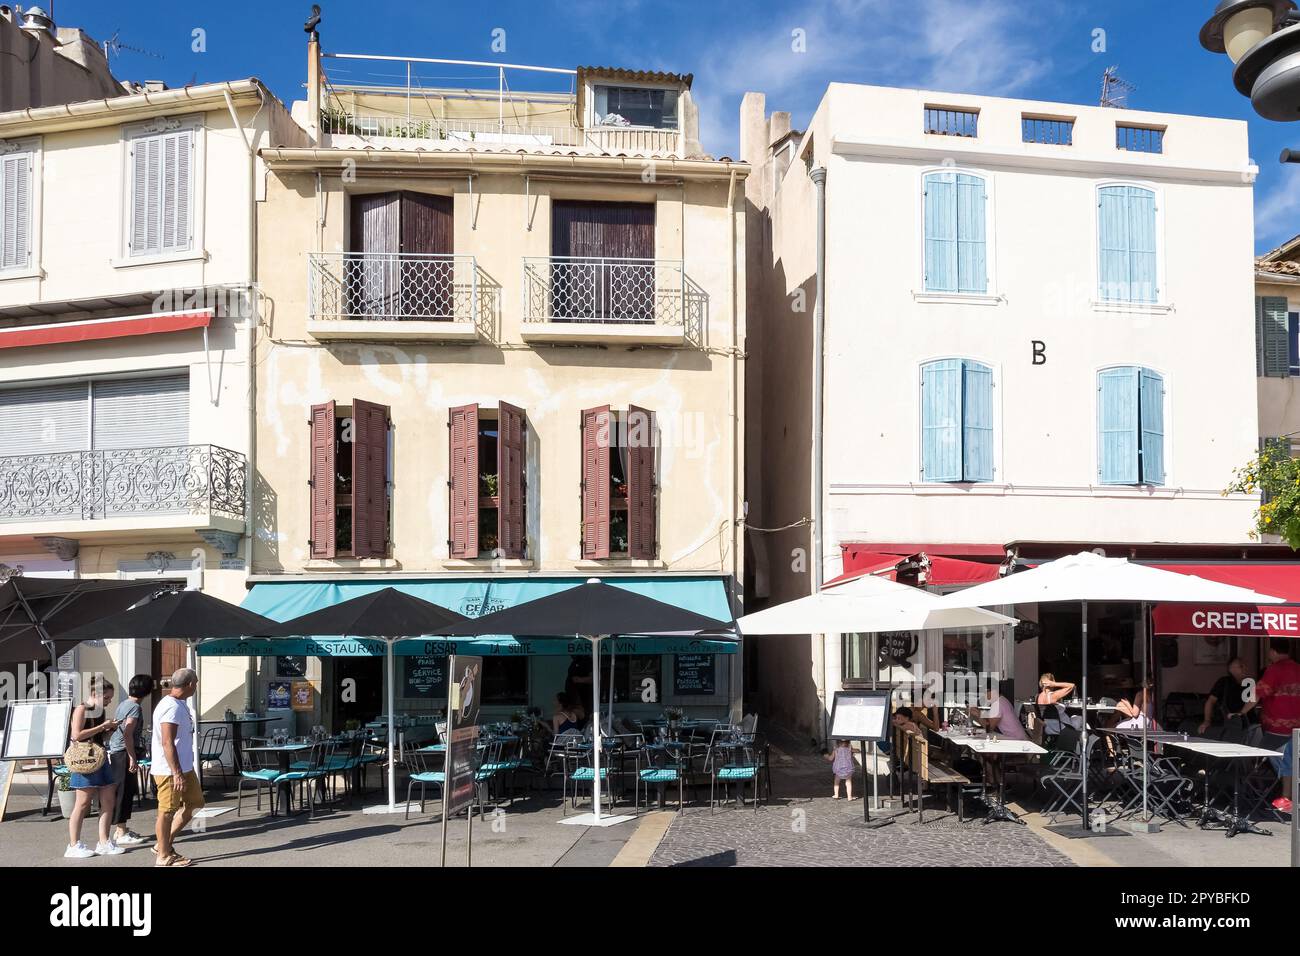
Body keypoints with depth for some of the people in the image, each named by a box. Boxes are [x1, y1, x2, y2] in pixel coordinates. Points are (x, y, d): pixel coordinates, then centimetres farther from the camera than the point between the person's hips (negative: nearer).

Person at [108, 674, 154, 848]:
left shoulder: (124, 703, 14)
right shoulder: (135, 707, -15)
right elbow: (127, 734, -22)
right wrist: (133, 758, -21)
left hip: (116, 751, 10)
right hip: (124, 754, -10)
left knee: (126, 790, 16)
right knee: (124, 791, -6)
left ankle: (122, 828, 25)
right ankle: (121, 834, -2)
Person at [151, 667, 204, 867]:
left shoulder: (180, 704, 13)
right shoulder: (171, 707, -19)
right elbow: (167, 743, -23)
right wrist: (177, 774, -24)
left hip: (184, 767, 10)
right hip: (170, 770, -10)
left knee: (193, 803, 15)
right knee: (167, 811, 1)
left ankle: (164, 845, 23)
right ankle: (164, 856, 13)